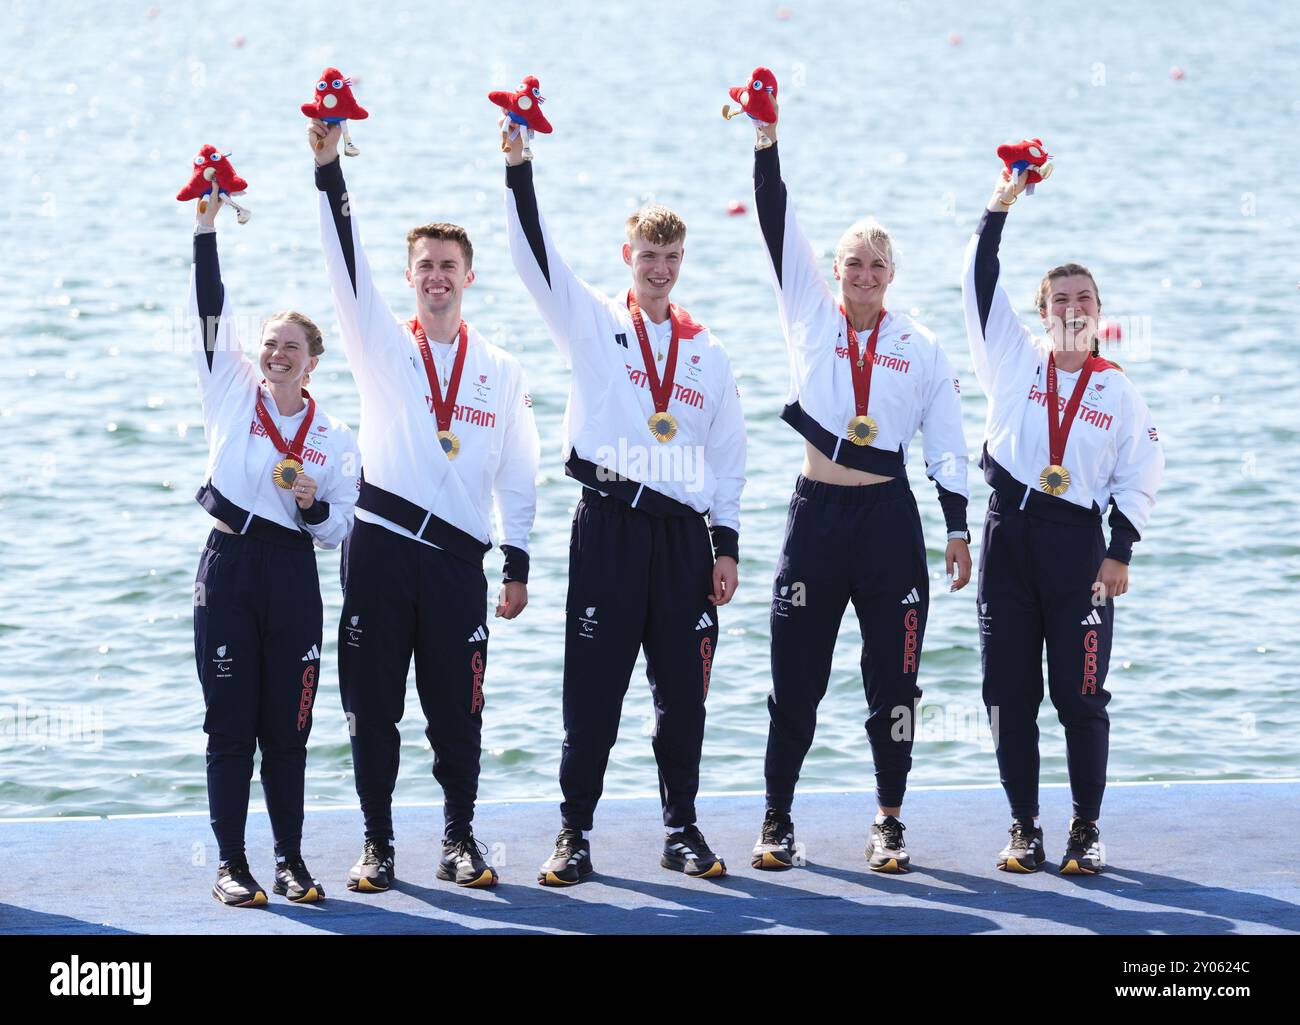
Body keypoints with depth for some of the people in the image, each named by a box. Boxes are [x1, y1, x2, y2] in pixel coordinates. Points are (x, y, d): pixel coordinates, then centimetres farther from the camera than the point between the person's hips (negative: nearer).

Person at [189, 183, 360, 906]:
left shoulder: (335, 439, 9)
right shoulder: (233, 394, 7)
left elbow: (339, 529, 10)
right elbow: (211, 316, 0)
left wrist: (313, 503, -11)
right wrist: (207, 231, -6)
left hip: (294, 574, 1)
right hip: (230, 567, -1)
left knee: (288, 726, 4)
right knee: (231, 722, -1)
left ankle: (291, 859, 13)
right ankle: (231, 864, 3)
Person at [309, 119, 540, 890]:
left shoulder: (502, 371, 9)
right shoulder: (384, 348, 5)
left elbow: (519, 474, 11)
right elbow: (348, 264, -6)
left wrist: (518, 566, 7)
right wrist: (329, 167, -16)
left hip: (458, 559, 1)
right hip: (380, 550, 0)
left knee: (458, 711, 2)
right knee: (373, 704, 1)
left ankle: (461, 837, 16)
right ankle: (378, 842, 11)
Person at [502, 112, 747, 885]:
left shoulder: (708, 355, 13)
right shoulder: (593, 323, 6)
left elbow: (729, 454, 14)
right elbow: (536, 257, -5)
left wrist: (727, 546, 7)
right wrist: (519, 168, -15)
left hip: (684, 532, 3)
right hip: (609, 528, -3)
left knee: (684, 694, 6)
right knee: (593, 691, -3)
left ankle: (683, 831, 16)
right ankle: (575, 835, 3)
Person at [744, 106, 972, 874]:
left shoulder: (921, 348, 5)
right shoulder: (811, 315, 6)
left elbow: (948, 445, 7)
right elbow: (780, 228, -1)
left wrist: (959, 530, 3)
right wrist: (767, 143, -9)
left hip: (889, 520, 0)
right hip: (816, 515, 0)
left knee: (893, 681, 2)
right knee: (796, 680, 1)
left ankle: (889, 824, 13)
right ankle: (777, 824, 11)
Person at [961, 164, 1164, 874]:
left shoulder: (1118, 391, 7)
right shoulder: (1015, 361, 8)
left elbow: (1141, 477, 8)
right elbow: (981, 287, 3)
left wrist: (1120, 553, -1)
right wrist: (1000, 207, -1)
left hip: (1078, 544, -1)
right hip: (1009, 534, 1)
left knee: (1080, 696, -3)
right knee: (1009, 694, 2)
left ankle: (1086, 830, 7)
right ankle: (1024, 828, 11)